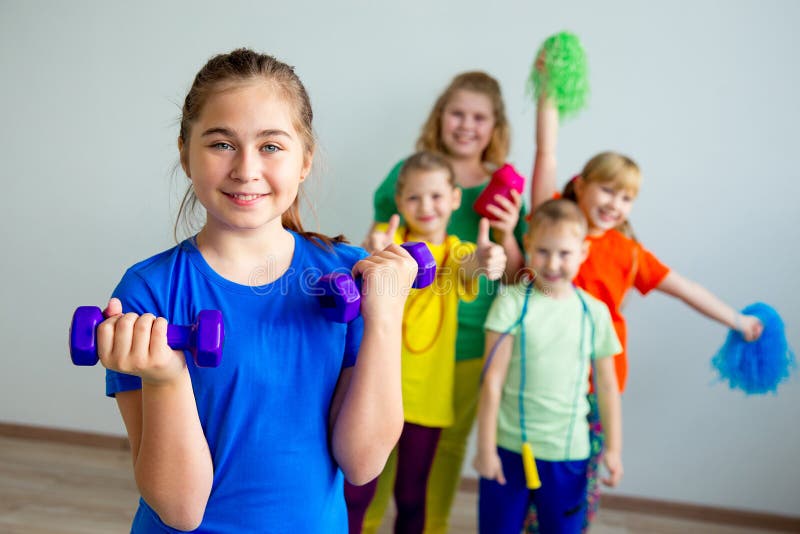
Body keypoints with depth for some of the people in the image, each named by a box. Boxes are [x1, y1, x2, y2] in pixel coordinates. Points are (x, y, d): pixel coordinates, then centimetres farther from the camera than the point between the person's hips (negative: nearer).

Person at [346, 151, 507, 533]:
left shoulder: (460, 250, 0)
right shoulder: (388, 238, -4)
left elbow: (465, 270, -25)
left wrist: (483, 262, -50)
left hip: (426, 391, 2)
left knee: (411, 494, 13)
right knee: (357, 489, 3)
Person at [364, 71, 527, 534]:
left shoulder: (502, 190, 2)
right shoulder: (409, 170, -1)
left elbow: (516, 278, 4)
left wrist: (506, 233, -13)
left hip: (469, 340, 1)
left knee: (450, 442, 15)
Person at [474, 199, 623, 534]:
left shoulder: (595, 312, 0)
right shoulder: (512, 302, -9)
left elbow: (606, 386, 8)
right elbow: (493, 380, -8)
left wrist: (613, 448, 9)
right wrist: (485, 447, -7)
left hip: (568, 453, 2)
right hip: (508, 447, -2)